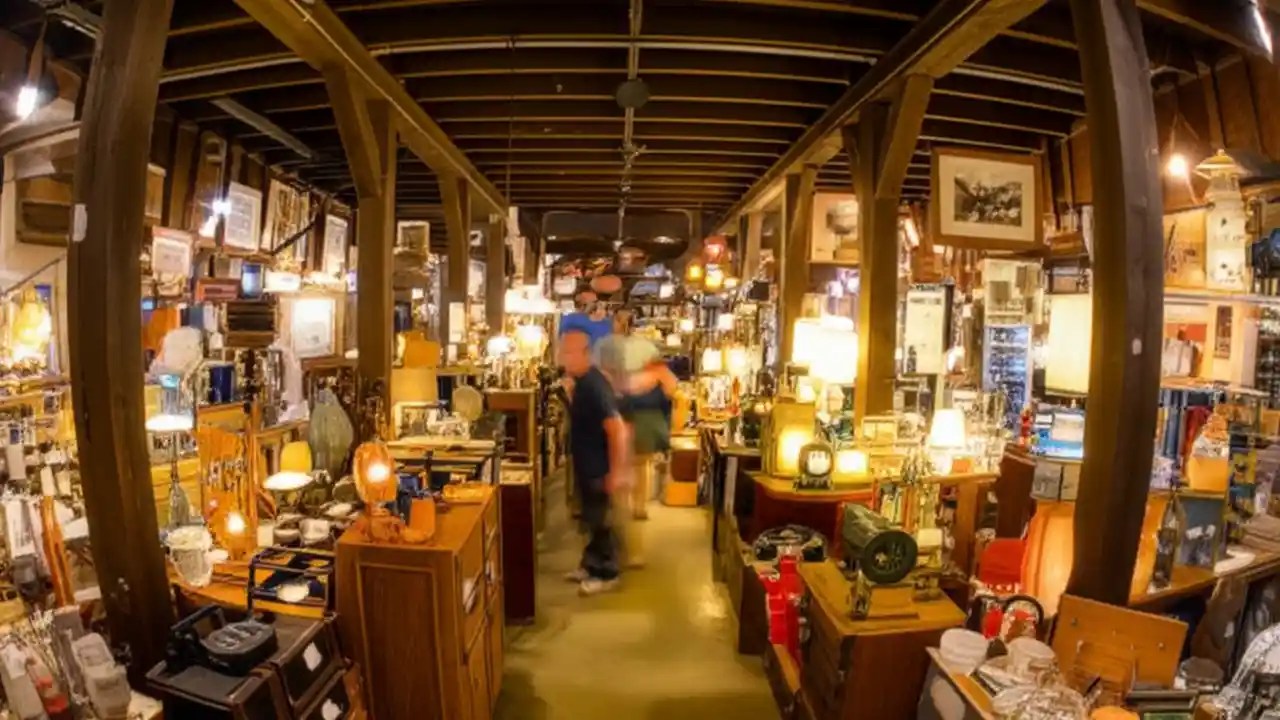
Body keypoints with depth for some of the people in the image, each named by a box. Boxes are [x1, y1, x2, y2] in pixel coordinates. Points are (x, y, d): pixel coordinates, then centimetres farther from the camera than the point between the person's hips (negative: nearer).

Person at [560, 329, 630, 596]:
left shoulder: (594, 385, -26)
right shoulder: (581, 381, 4)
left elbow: (617, 430, -29)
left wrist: (617, 472, -27)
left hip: (597, 467, -9)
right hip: (585, 463, 9)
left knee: (600, 520, 5)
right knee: (591, 517, 21)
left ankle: (607, 574, 21)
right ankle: (591, 565, 36)